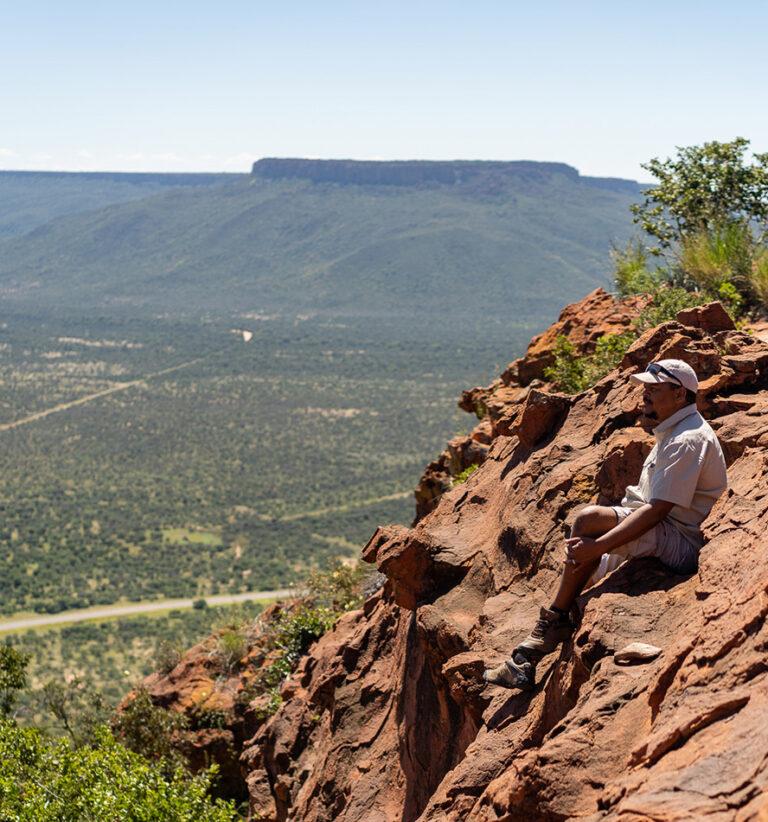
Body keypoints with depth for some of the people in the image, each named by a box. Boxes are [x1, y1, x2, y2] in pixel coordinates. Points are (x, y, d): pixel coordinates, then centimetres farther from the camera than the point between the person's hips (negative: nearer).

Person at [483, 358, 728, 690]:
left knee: (589, 519, -27)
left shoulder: (688, 441, -17)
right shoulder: (671, 433, 18)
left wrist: (598, 545, -29)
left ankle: (554, 622, -17)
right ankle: (525, 663, 8)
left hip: (680, 546, -11)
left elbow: (657, 510, -26)